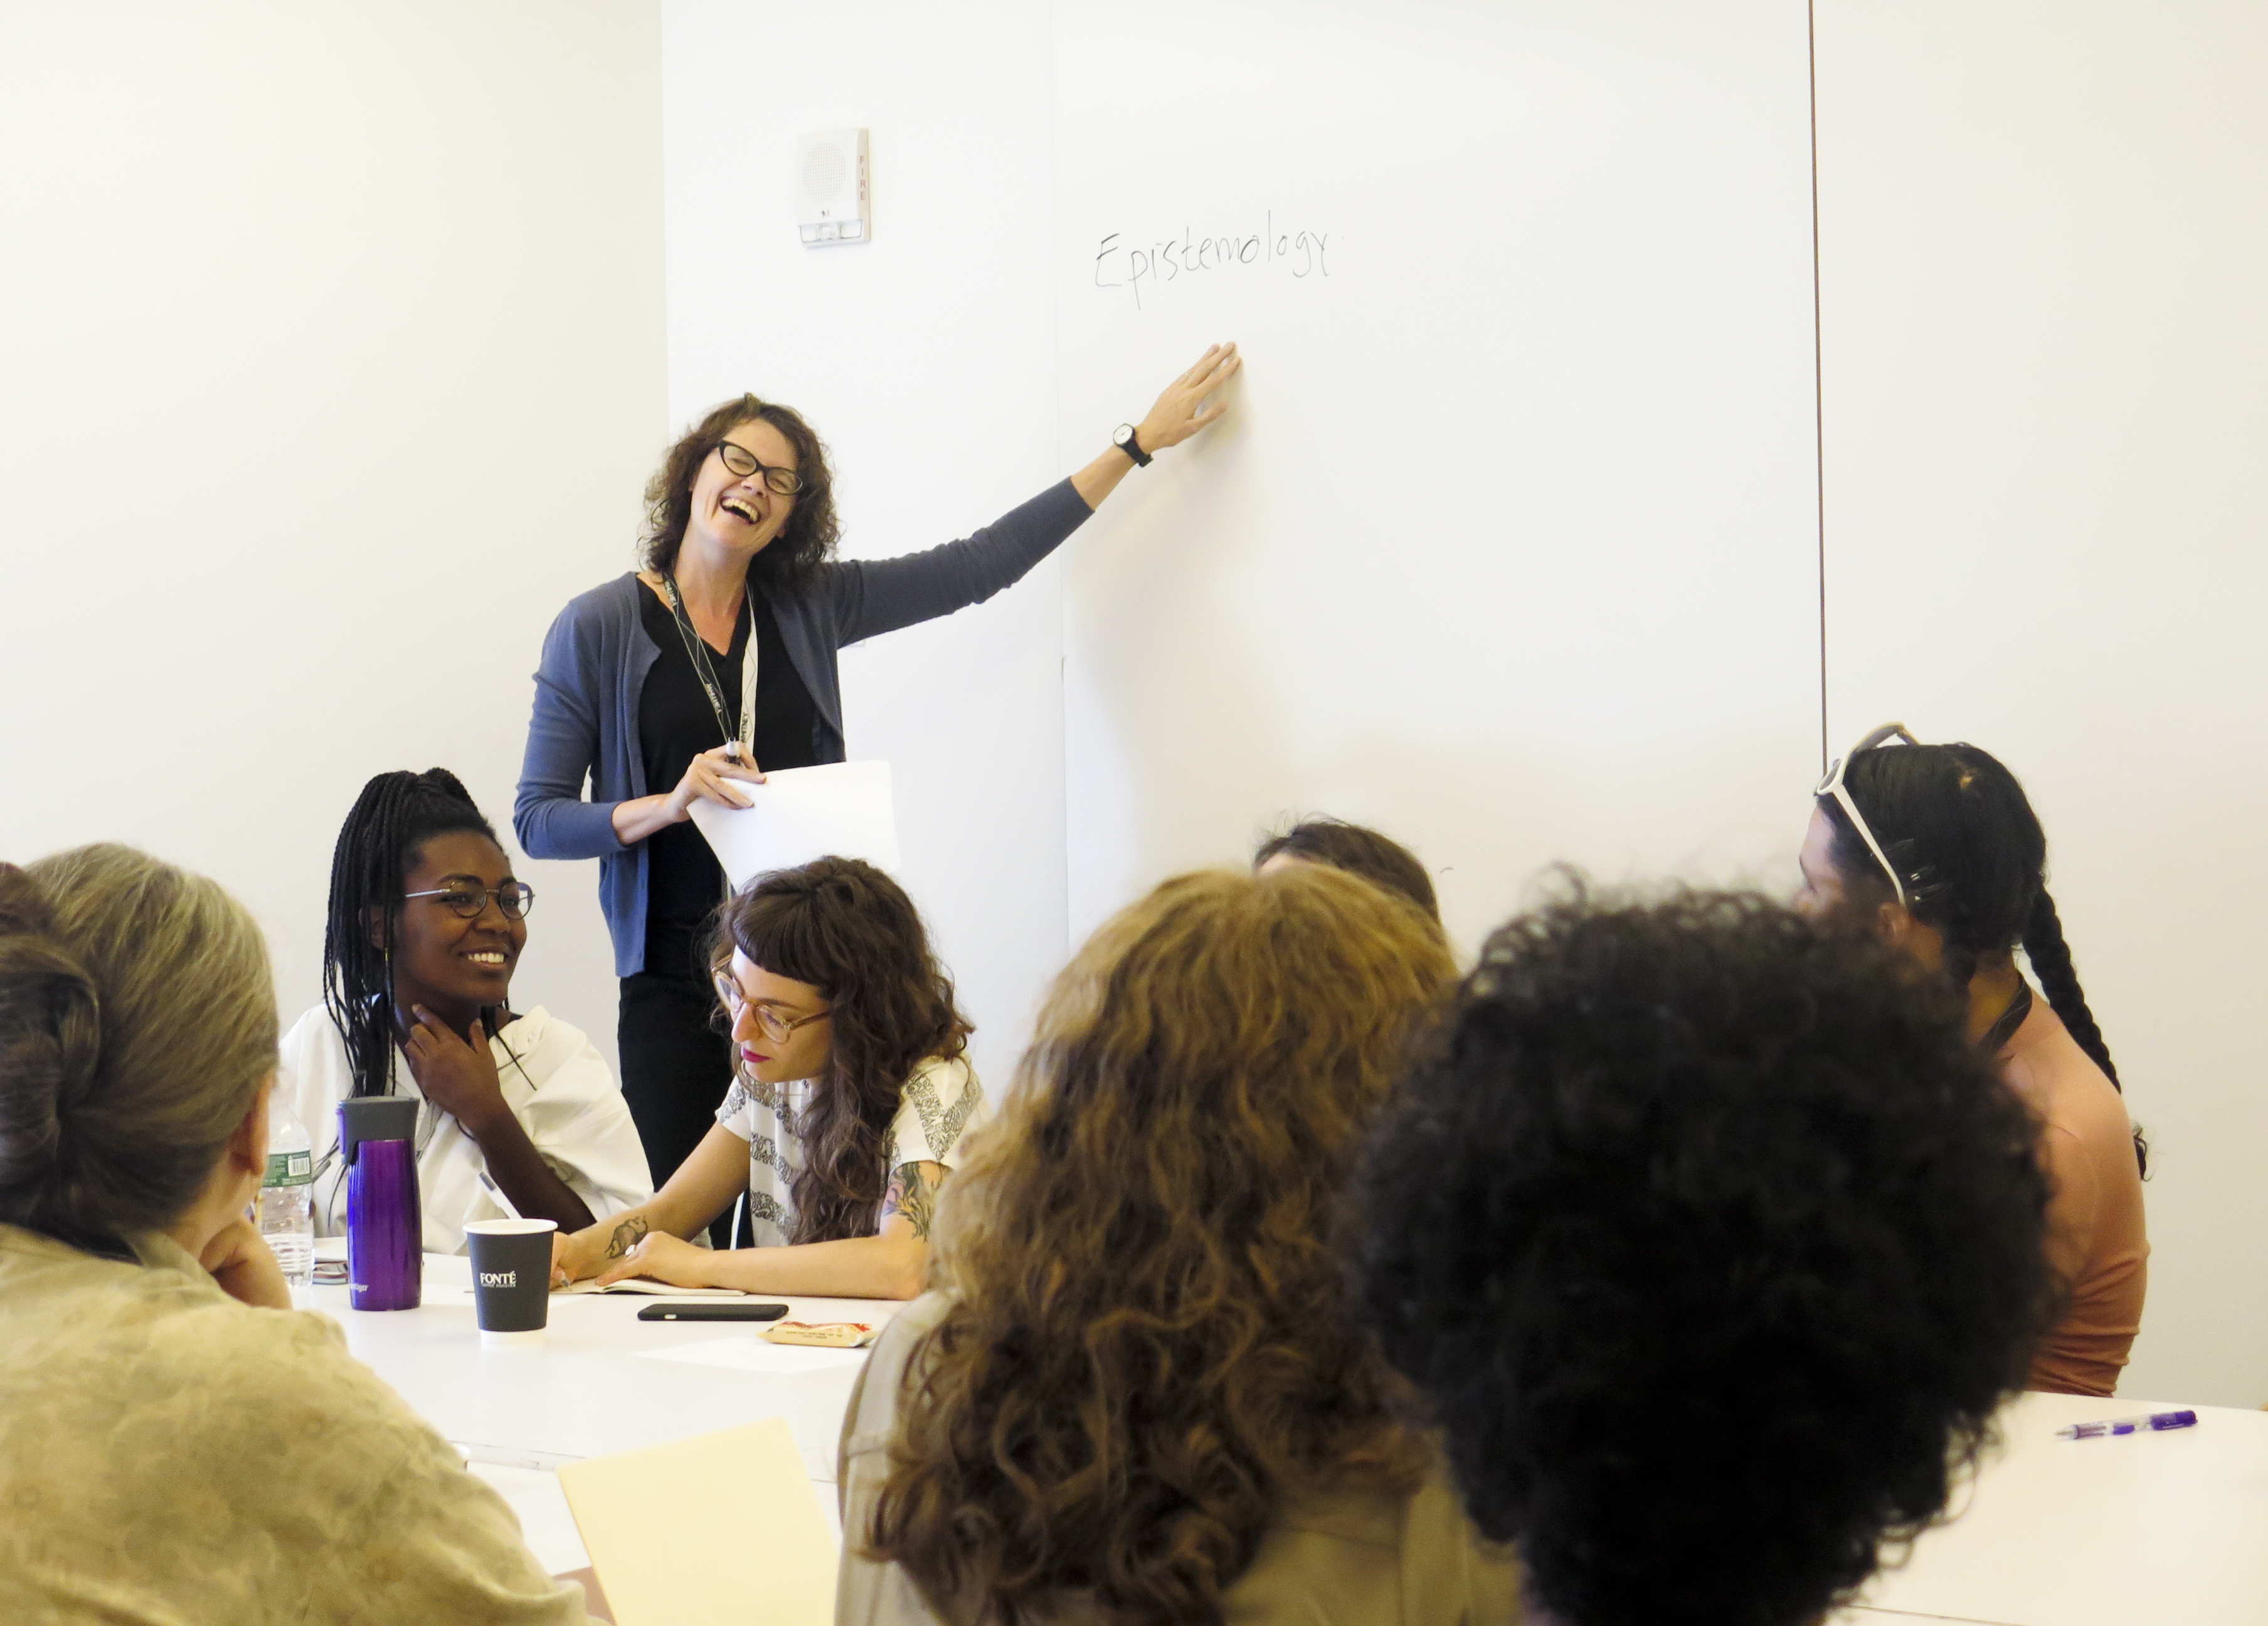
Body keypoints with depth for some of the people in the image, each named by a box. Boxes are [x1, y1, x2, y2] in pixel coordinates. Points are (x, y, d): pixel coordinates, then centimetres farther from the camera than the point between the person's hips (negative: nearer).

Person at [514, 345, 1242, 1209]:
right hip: (675, 983, -2)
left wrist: (1139, 442, 14)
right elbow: (537, 820, 0)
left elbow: (976, 567, 13)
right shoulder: (598, 628, 2)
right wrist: (669, 805, -17)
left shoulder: (809, 606, 10)